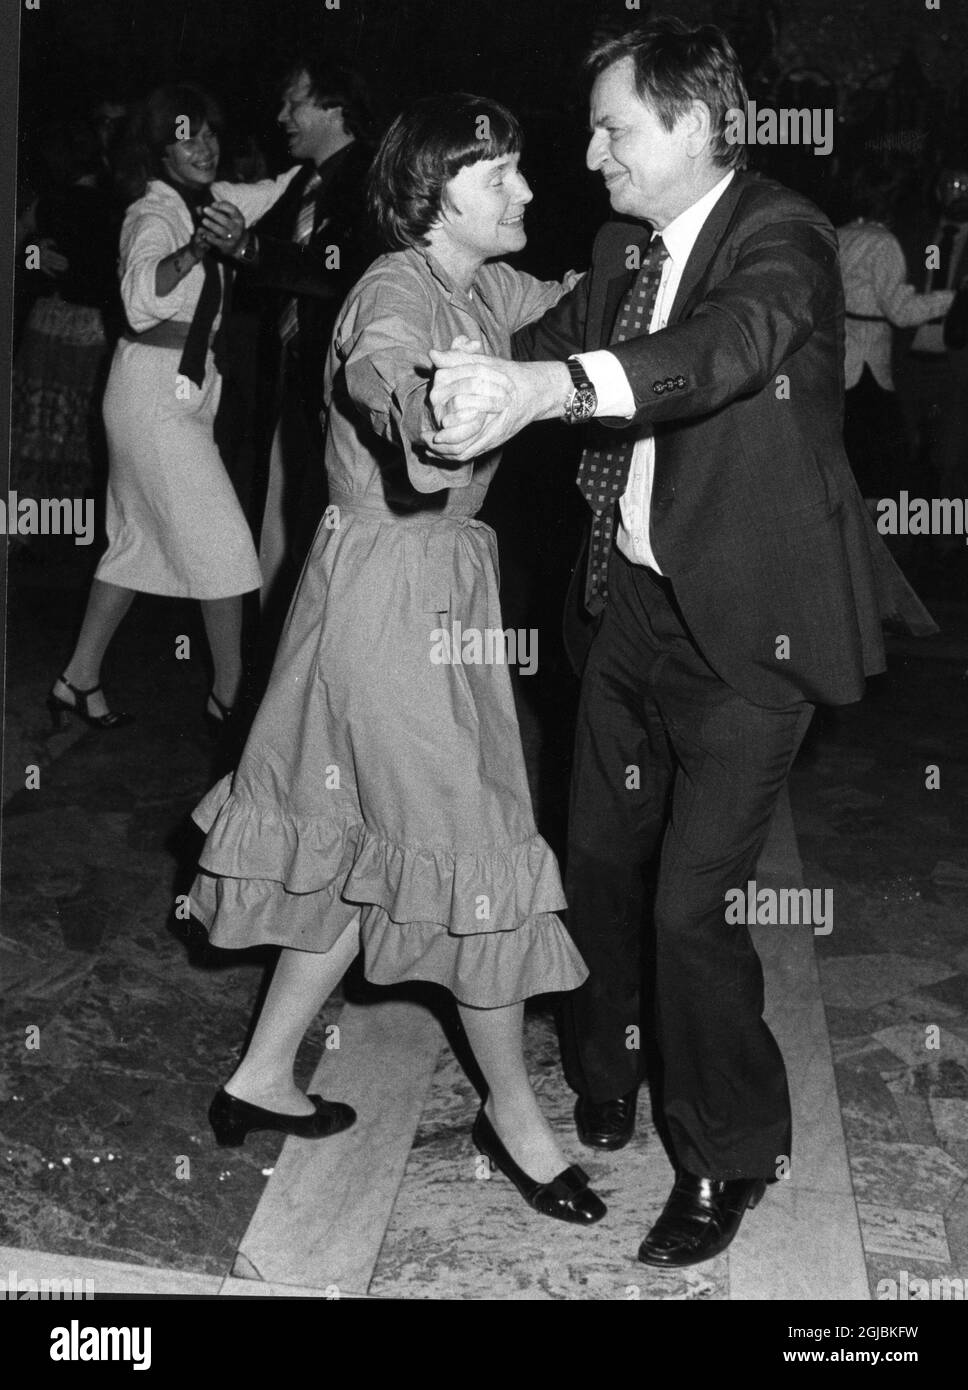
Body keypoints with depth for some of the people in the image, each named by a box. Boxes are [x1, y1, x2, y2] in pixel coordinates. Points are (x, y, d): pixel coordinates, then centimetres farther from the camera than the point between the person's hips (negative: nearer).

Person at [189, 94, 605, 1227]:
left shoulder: (488, 289, 11)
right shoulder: (400, 288, -17)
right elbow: (379, 364, -39)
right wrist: (422, 421, -60)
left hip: (440, 584, 9)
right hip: (389, 587, -9)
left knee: (367, 840, 15)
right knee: (466, 837, 1)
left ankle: (262, 1078, 28)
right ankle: (511, 1108, 20)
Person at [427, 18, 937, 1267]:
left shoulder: (780, 237, -15)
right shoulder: (623, 246, 8)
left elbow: (726, 345, -34)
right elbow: (551, 335, 13)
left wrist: (542, 386, -50)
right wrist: (464, 379, -8)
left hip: (743, 625, -7)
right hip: (631, 602, 7)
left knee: (693, 904, -6)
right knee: (597, 861, 15)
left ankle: (728, 1159, 17)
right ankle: (604, 1076, 40)